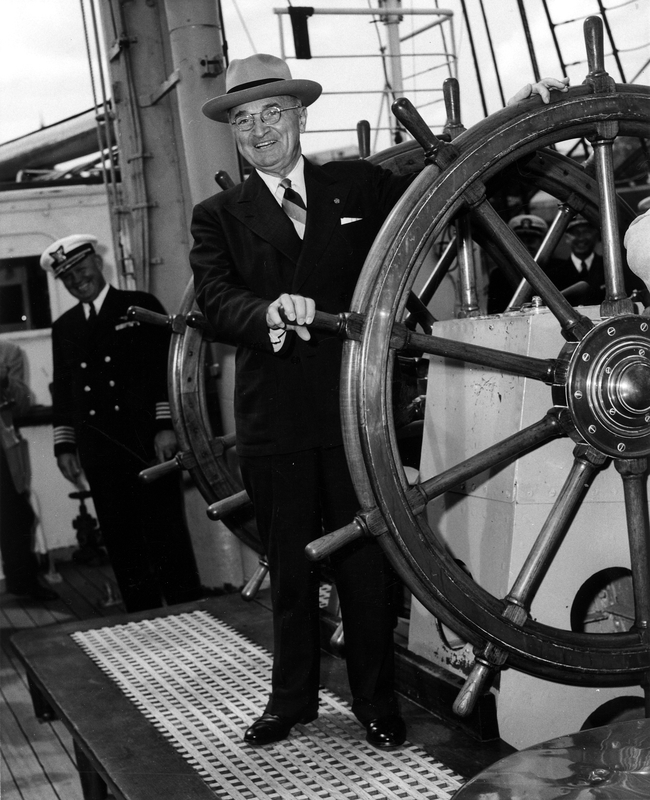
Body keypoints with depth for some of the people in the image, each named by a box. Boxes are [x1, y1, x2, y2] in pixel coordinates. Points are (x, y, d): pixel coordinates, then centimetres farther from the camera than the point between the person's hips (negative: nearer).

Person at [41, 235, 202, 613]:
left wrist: (166, 425, -9)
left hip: (147, 441, -4)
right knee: (120, 540, 4)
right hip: (98, 451, 4)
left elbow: (168, 367, -2)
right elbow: (62, 391, 17)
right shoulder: (64, 327, 16)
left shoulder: (141, 306, 4)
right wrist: (65, 445, 10)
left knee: (166, 532, -2)